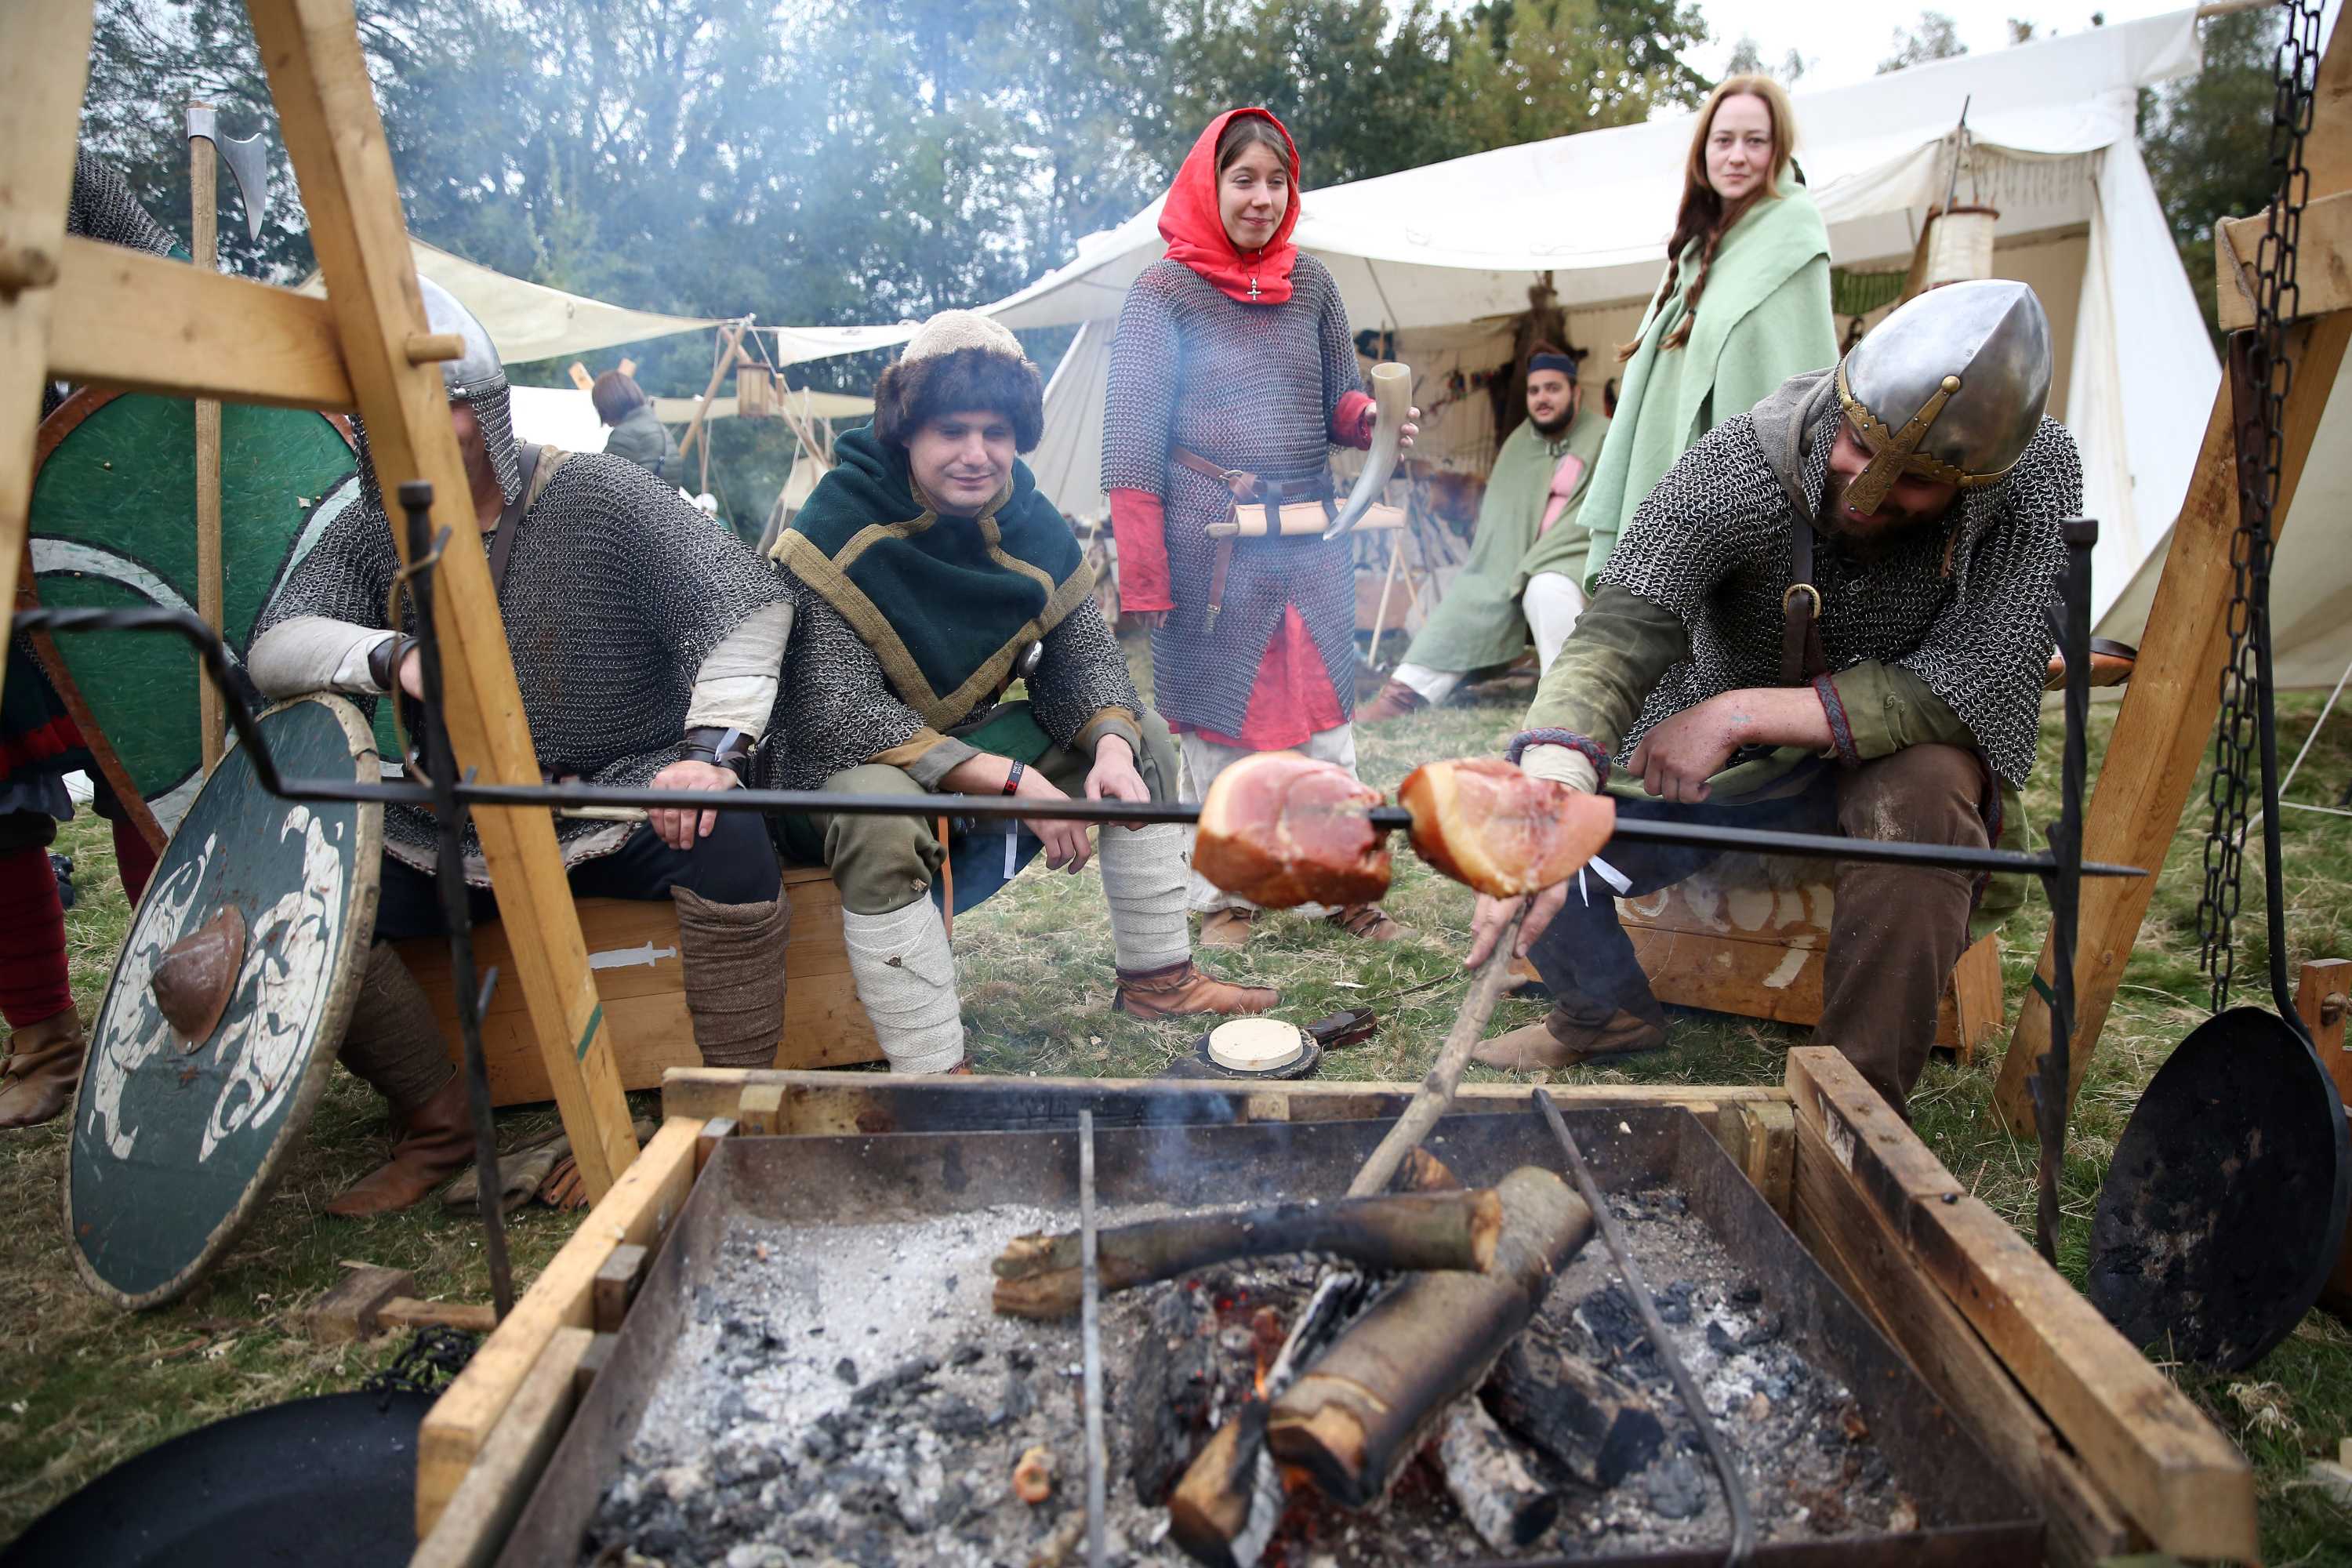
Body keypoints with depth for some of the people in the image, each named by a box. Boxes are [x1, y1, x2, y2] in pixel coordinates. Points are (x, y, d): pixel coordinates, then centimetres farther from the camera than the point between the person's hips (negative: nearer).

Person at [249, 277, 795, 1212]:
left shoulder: (595, 495, -8)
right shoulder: (373, 533, 5)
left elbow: (744, 601, -15)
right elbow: (272, 648, -5)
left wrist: (713, 743, -30)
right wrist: (390, 657, -27)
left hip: (627, 805, -4)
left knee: (730, 848, -34)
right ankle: (437, 1127, 4)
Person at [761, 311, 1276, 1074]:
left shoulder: (1028, 522, -6)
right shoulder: (840, 528, -25)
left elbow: (1086, 652, -1)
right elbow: (842, 714, -31)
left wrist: (1112, 744, -24)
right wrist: (1012, 779, -35)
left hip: (973, 736, 7)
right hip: (841, 760, -7)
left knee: (1142, 734, 1)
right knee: (877, 812, -41)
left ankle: (1157, 976, 12)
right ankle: (931, 1075, -28)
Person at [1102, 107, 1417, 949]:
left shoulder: (1310, 281, 12)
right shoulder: (1163, 289, 0)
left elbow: (1338, 402, 16)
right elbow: (1132, 436, -4)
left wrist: (1373, 417, -9)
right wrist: (1141, 574, -10)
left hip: (1308, 534, 4)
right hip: (1207, 537, -3)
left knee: (1325, 718, 5)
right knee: (1216, 721, 3)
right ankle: (1224, 896, 16)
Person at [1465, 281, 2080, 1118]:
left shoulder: (2037, 476, -22)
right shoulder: (1743, 460, -25)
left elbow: (1972, 685, -28)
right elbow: (1621, 629, -37)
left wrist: (1745, 711, -36)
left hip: (1891, 757, 0)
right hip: (1714, 763, 1)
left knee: (1923, 792, -37)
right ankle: (1605, 1008, 13)